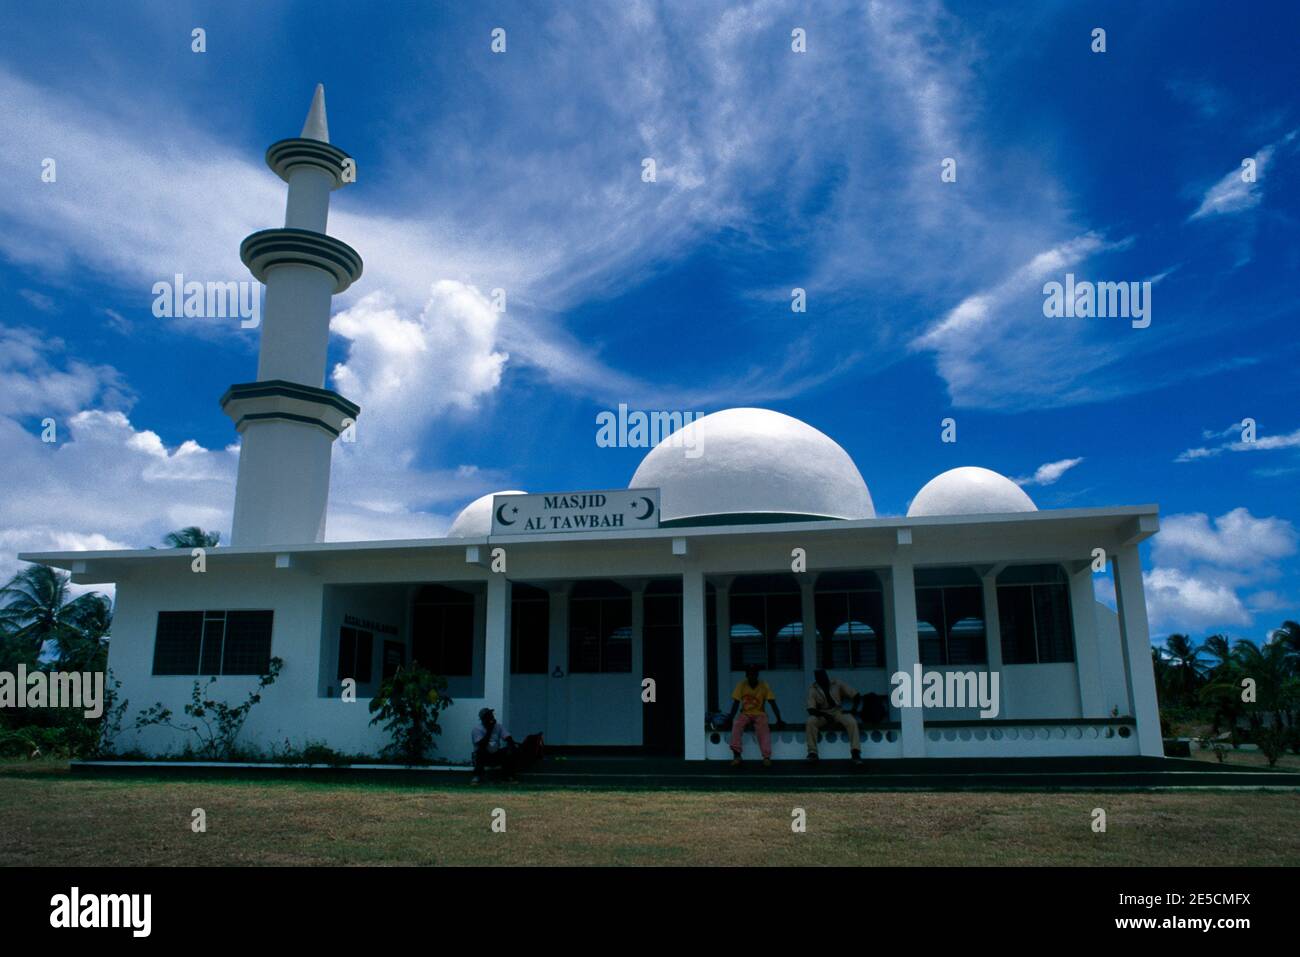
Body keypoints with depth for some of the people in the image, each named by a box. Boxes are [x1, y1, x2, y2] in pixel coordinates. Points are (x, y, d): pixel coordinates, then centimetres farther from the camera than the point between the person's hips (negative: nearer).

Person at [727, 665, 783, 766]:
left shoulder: (764, 686, -5)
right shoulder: (741, 685, -4)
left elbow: (773, 703, -6)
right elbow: (736, 703, -6)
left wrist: (779, 719, -17)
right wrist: (730, 719, -19)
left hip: (759, 714, -1)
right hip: (745, 714, 1)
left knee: (764, 728, -34)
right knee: (736, 724, -31)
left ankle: (767, 757, -41)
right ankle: (737, 755, -34)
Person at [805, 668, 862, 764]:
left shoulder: (836, 683, -4)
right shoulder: (813, 690, -5)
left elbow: (856, 696, 0)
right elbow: (811, 709, -14)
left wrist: (853, 709, -11)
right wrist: (824, 715, -29)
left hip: (838, 711, 0)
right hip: (823, 714, 0)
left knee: (852, 722, -31)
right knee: (811, 722, -31)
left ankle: (856, 753, -34)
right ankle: (812, 752, -29)